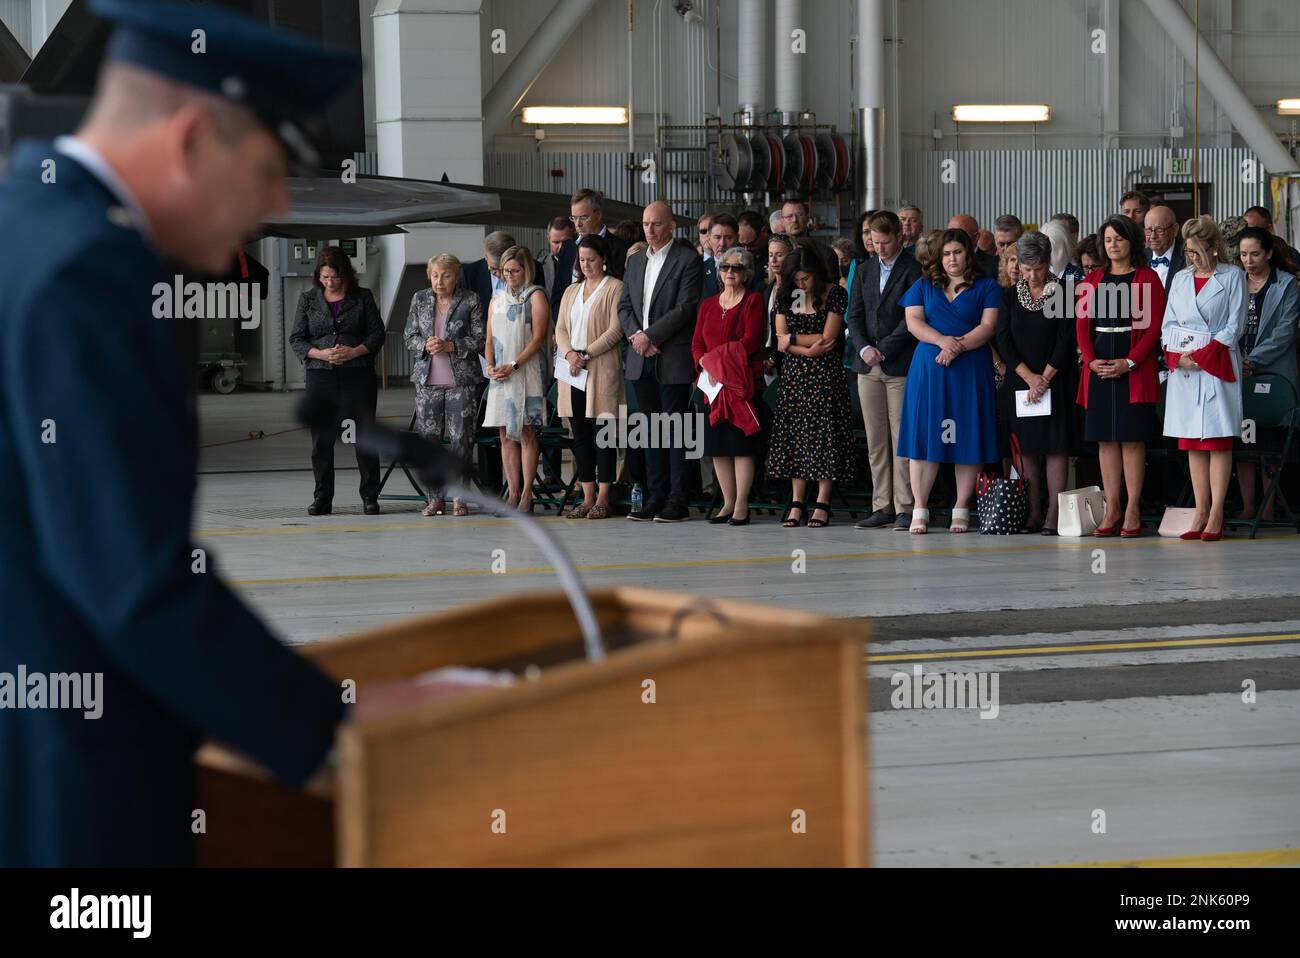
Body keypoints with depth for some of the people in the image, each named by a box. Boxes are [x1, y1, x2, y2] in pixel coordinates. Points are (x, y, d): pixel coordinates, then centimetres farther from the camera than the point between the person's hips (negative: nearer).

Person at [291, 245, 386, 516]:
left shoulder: (363, 297, 6)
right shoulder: (307, 299, 9)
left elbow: (377, 333, 5)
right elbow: (296, 339, 7)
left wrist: (354, 352, -13)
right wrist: (321, 354, -11)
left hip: (358, 374, -1)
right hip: (321, 377, 1)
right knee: (321, 439, 1)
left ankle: (370, 497, 3)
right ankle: (322, 499, 8)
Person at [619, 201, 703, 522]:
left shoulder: (687, 261, -5)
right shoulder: (635, 262, 16)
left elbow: (684, 308, -12)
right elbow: (624, 306, 14)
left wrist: (650, 336, -14)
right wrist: (636, 335, -5)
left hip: (673, 359, -6)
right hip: (641, 361, 6)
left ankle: (678, 501, -2)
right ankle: (656, 497, 12)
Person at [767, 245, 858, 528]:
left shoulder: (835, 294, -5)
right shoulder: (787, 296, 9)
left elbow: (827, 338, -10)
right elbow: (782, 342, 2)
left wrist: (793, 339, -2)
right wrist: (808, 350, -13)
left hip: (825, 375, -4)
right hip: (794, 374, 5)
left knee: (823, 434, -6)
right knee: (795, 435, 1)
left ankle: (822, 504, -5)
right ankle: (796, 503, 3)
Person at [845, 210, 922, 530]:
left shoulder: (914, 271, -4)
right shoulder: (864, 271, 15)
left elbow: (913, 319, -10)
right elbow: (854, 315, 11)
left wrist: (884, 350, -12)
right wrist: (864, 348, -6)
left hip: (900, 364, -6)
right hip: (868, 366, 6)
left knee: (901, 438, -6)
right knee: (876, 440, 5)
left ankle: (905, 507, -4)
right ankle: (882, 506, 9)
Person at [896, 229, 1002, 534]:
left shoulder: (986, 287, 8)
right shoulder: (923, 286, 14)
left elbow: (988, 326, -3)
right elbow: (913, 321, 2)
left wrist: (959, 347, -18)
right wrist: (942, 340, -15)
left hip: (971, 369, -1)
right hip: (928, 369, 1)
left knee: (967, 438, -2)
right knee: (925, 435, -4)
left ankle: (961, 510, 2)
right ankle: (920, 510, -4)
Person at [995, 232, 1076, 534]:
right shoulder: (1010, 296, 7)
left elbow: (1066, 340, -6)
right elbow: (1003, 340, 2)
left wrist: (1044, 379, -10)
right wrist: (1029, 377, -9)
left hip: (1054, 381, -3)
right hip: (1020, 381, 3)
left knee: (1055, 446, -7)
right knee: (1025, 447, 1)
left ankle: (1054, 515, -8)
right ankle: (1033, 514, 4)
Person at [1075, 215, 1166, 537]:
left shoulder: (1147, 278, 0)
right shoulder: (1092, 280, 13)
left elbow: (1154, 326, -6)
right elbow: (1082, 325, 8)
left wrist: (1130, 362, -16)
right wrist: (1091, 360, -8)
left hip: (1135, 367, -4)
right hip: (1099, 367, 4)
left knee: (1132, 437, -4)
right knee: (1105, 438, 3)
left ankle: (1133, 510, -2)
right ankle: (1111, 508, 7)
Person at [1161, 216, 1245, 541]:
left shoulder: (1233, 277, 2)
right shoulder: (1181, 280, 16)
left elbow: (1234, 324, -4)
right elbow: (1168, 324, 14)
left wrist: (1202, 356, -12)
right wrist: (1179, 357, -5)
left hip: (1217, 365, -5)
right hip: (1183, 368, 5)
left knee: (1217, 439, -7)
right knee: (1192, 443, 2)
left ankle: (1216, 516, -9)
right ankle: (1200, 513, 3)